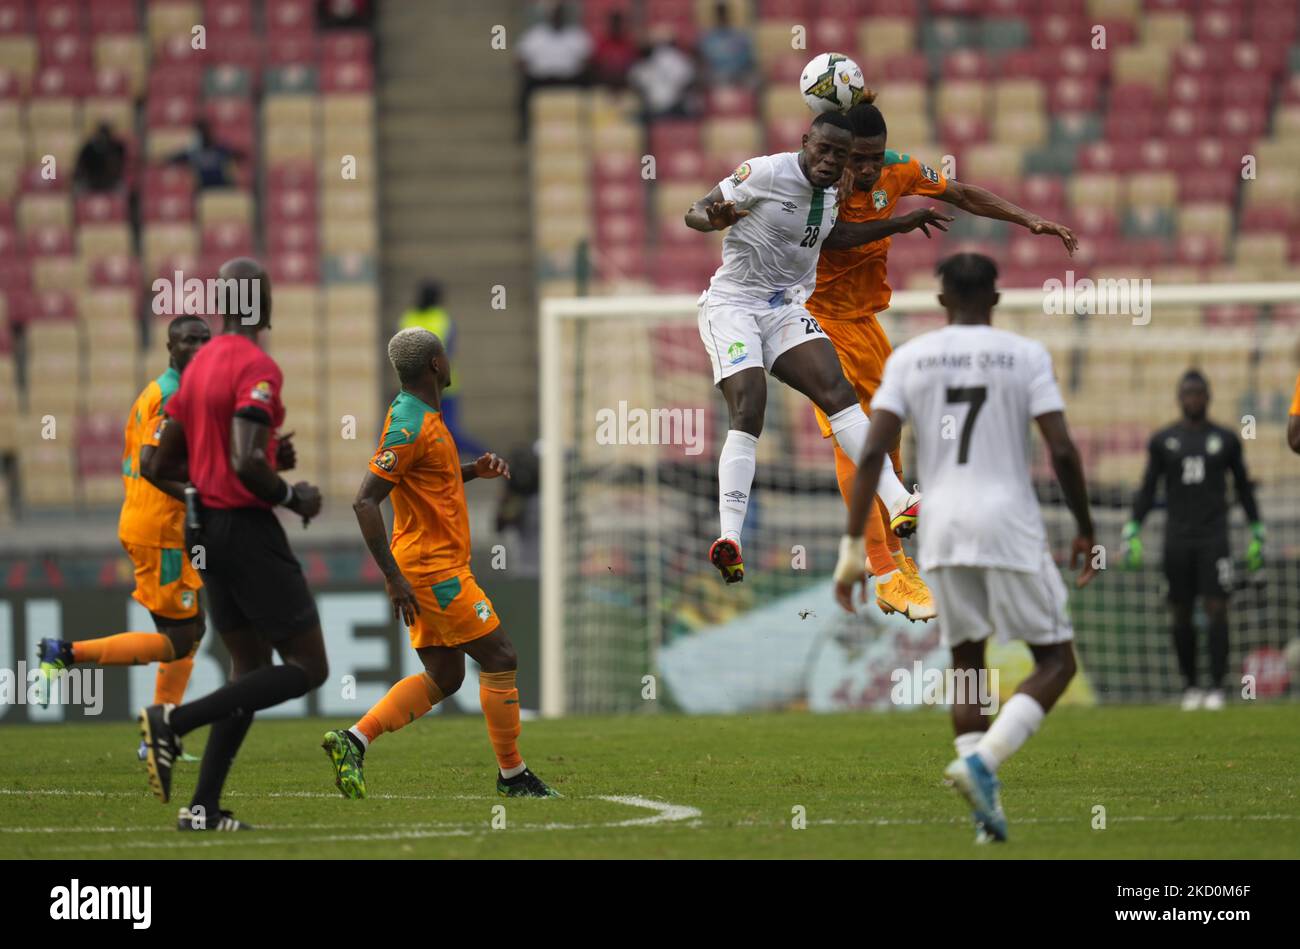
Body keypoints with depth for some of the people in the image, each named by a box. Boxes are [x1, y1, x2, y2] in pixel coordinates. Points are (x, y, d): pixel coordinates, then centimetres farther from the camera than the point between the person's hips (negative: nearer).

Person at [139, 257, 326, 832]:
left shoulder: (198, 366, 11)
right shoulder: (256, 368, -15)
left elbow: (161, 466, 15)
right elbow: (247, 463, -27)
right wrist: (294, 498, -10)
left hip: (205, 526, 9)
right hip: (248, 530, -9)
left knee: (251, 670, 15)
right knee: (308, 668, -2)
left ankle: (204, 809, 8)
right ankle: (173, 722, -12)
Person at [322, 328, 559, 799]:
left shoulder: (421, 416, 12)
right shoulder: (410, 427, -19)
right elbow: (365, 501, -23)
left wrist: (474, 470, 9)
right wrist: (394, 577, -25)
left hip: (431, 569, 10)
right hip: (436, 570, -10)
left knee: (443, 678, 10)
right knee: (499, 659, -3)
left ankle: (353, 741, 3)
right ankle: (512, 775, 5)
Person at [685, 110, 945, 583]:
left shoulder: (830, 192, 8)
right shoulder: (766, 173, -13)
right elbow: (695, 211, -12)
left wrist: (900, 225, 31)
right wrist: (715, 218, -36)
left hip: (786, 309, 6)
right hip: (732, 304, -6)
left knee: (838, 392, -14)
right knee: (747, 414, -22)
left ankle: (898, 503, -20)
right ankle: (729, 538, -27)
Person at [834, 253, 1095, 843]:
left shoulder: (908, 358, 6)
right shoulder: (1025, 356, 0)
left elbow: (873, 453, -2)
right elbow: (1062, 451, -6)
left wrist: (853, 545, 0)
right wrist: (1085, 529, 8)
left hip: (942, 527, 3)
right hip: (1009, 524, -3)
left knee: (966, 662, 16)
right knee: (1055, 662, 7)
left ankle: (987, 811, 3)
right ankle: (980, 761, -17)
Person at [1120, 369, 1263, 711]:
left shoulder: (1226, 440, 7)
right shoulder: (1162, 441, 7)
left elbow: (1244, 488, 13)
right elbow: (1147, 490, 8)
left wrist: (1257, 535, 10)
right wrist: (1132, 533, 0)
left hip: (1214, 538, -1)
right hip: (1177, 539, 1)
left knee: (1217, 609, -10)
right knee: (1181, 615, 2)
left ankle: (1217, 687, -9)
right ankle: (1190, 686, 12)